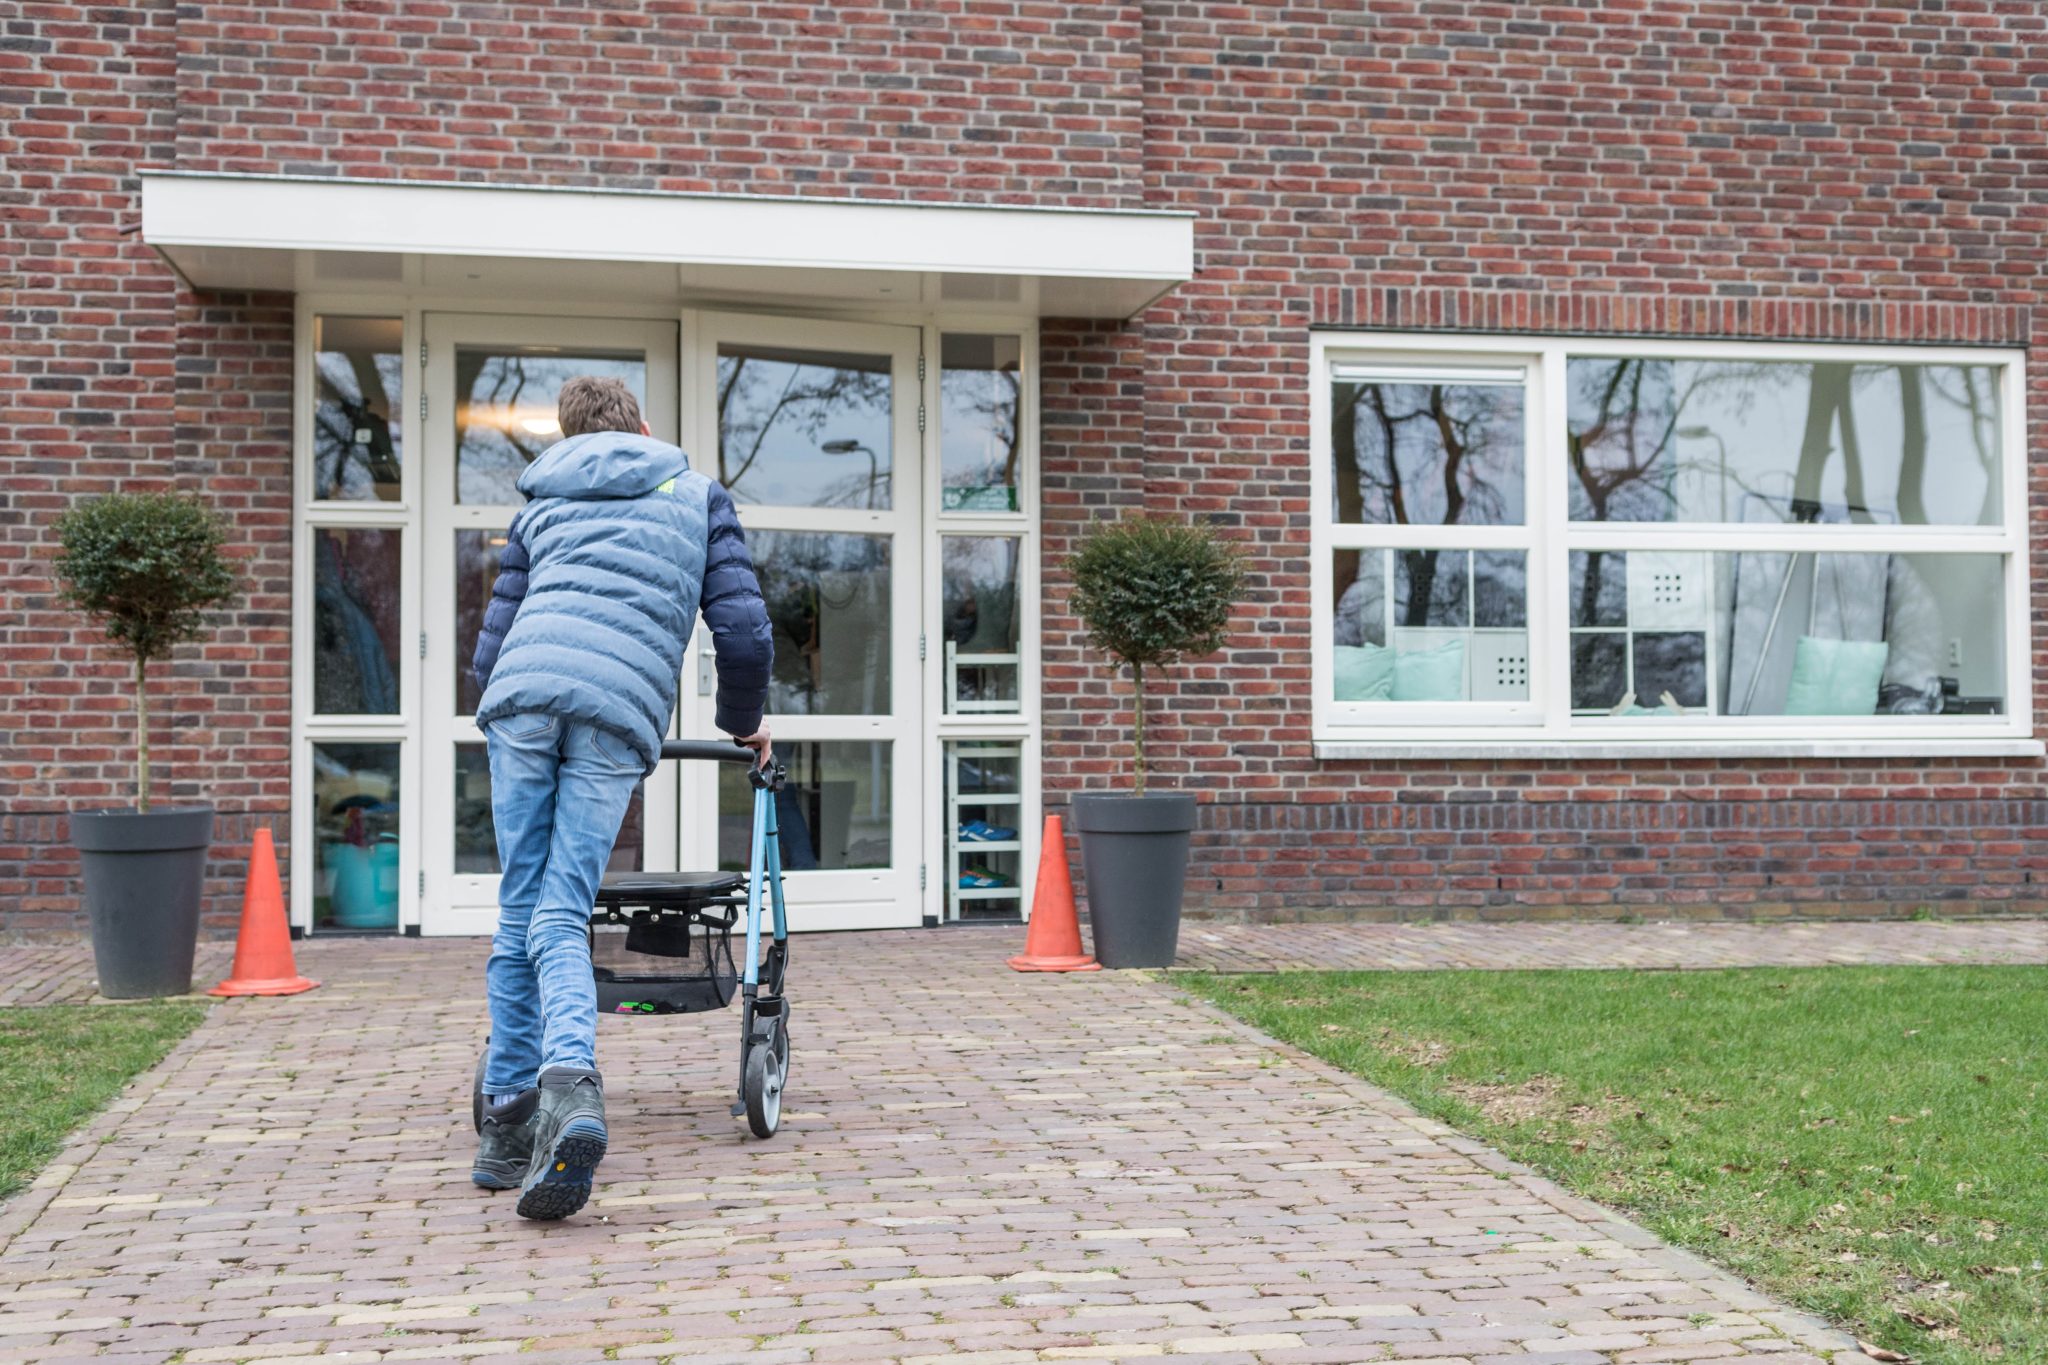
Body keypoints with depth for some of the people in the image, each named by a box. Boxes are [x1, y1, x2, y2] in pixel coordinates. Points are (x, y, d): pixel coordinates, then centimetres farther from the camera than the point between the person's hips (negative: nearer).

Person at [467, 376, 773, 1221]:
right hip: (621, 712, -2)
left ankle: (509, 1120, 9)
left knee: (521, 912, 8)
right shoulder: (698, 496, 25)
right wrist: (744, 722, 30)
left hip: (523, 691, 2)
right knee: (561, 914, -4)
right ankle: (569, 1082, -28)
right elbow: (744, 631, 14)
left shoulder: (540, 508, 31)